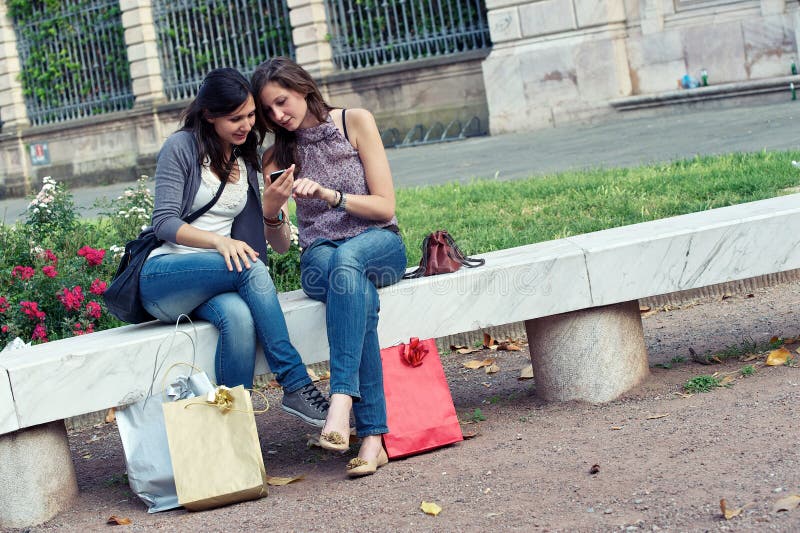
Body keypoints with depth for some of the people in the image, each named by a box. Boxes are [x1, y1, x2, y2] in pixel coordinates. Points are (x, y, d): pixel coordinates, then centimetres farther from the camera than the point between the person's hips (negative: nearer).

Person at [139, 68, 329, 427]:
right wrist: (219, 241, -27)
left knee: (239, 316, -34)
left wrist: (272, 210, -11)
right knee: (250, 269, -32)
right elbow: (164, 223, -10)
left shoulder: (247, 161, 15)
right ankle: (296, 385, -31)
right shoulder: (182, 147, -1)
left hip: (213, 283, 4)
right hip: (162, 278, -4)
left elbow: (281, 245, 13)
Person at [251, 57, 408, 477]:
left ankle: (342, 396, -49)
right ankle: (372, 435, -44)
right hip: (319, 257, 1)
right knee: (360, 295, -37)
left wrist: (328, 194, -16)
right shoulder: (278, 156, 11)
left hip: (378, 243, -1)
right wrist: (273, 206, -16)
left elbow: (385, 206, -2)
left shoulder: (355, 122, 3)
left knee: (346, 259, -40)